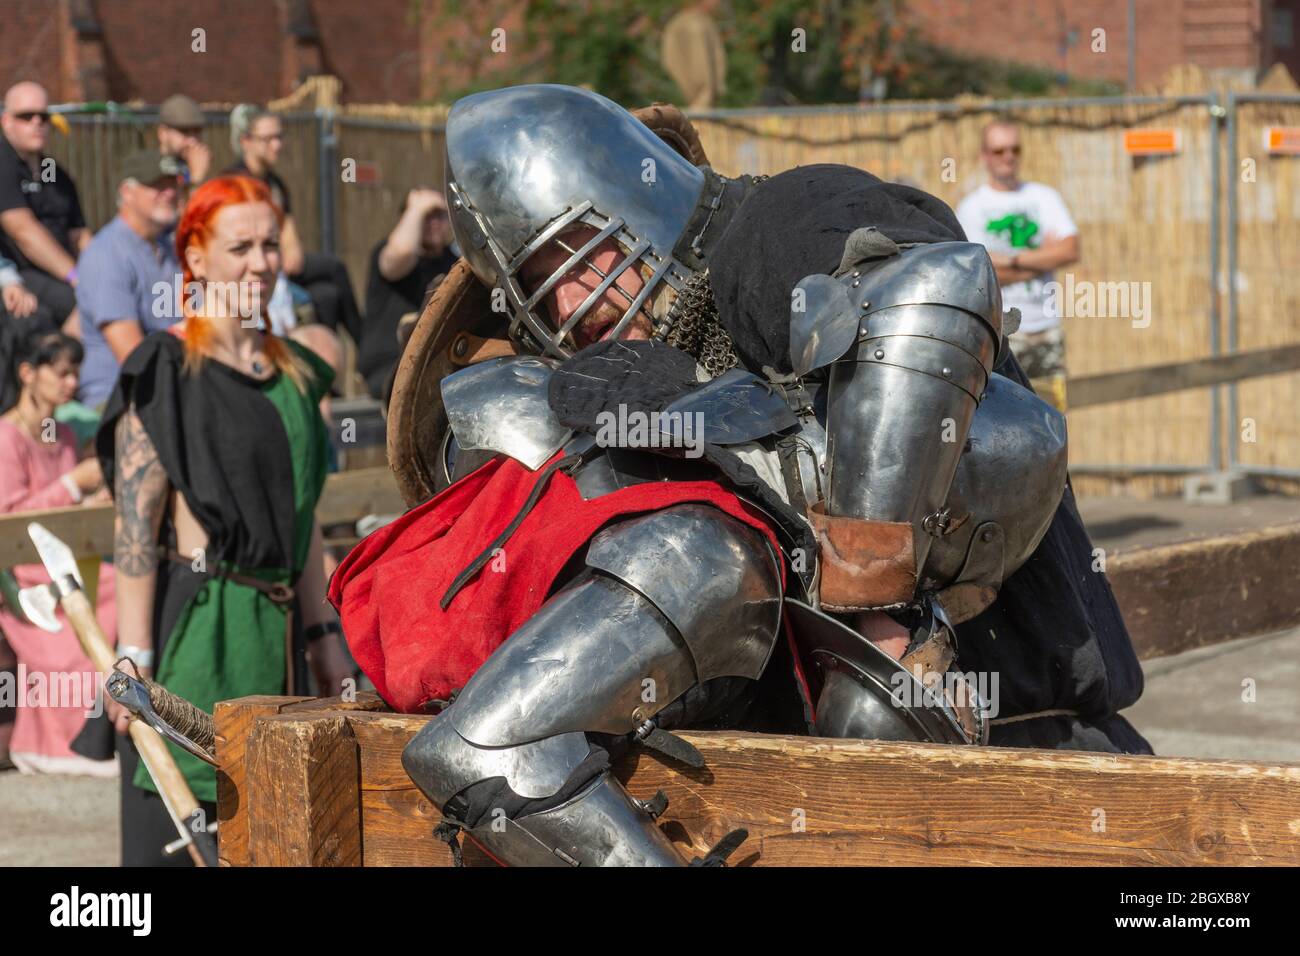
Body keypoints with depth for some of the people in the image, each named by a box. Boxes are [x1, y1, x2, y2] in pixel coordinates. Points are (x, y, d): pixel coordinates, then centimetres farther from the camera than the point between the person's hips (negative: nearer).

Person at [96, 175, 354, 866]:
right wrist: (133, 656, -18)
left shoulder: (292, 372, 14)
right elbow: (135, 522, -13)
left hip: (273, 627, 7)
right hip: (192, 621, -7)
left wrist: (321, 636, 17)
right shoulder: (166, 370, -7)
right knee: (175, 840, -7)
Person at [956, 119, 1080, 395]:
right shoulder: (971, 206, 2)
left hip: (1047, 327, 4)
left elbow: (1071, 251, -1)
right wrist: (1045, 259, -5)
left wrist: (1014, 260, -9)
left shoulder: (1044, 197, 13)